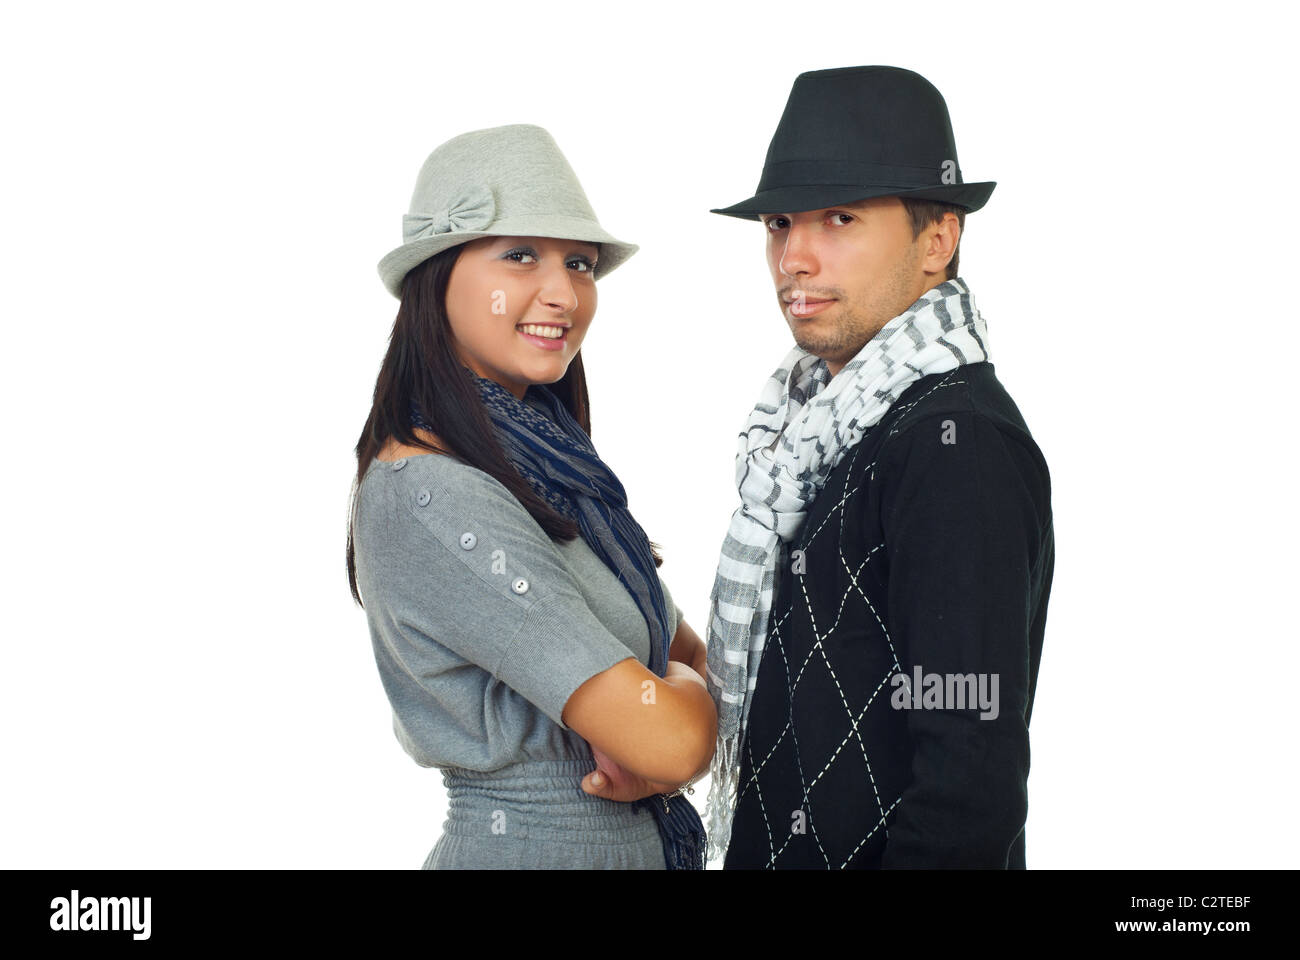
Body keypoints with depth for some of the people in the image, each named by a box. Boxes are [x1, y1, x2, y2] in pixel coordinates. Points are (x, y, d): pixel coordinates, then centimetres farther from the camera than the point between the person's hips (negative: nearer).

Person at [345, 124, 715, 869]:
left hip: (641, 838, 8)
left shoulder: (547, 457, 2)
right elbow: (668, 738, -26)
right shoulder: (430, 498, -24)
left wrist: (652, 754, -14)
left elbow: (691, 651, 6)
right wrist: (691, 691, -5)